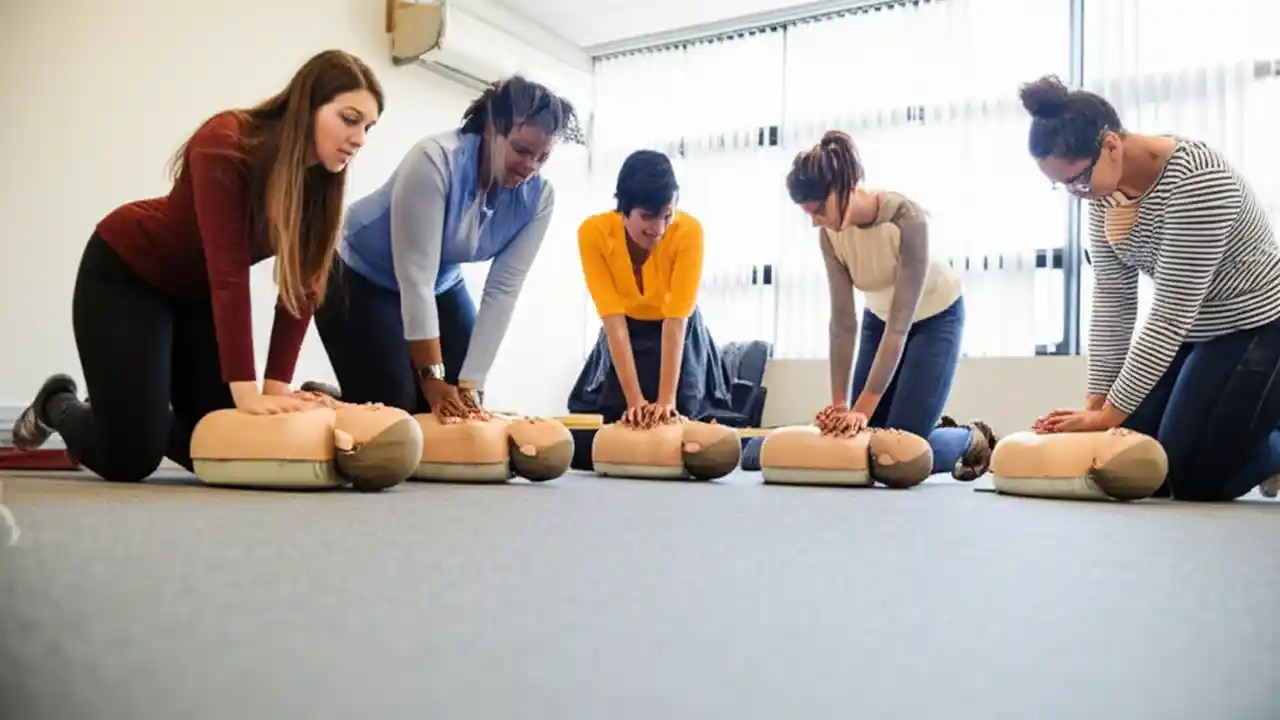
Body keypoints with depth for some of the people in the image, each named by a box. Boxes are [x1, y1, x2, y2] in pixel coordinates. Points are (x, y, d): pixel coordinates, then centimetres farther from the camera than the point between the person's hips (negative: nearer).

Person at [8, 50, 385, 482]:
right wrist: (246, 389, -39)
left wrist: (277, 385, -23)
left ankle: (132, 414, 30)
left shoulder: (321, 180, -12)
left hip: (197, 287, 7)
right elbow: (228, 271, -36)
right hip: (124, 272, -6)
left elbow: (301, 288, -15)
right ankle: (57, 405, 23)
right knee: (129, 460, -8)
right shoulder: (226, 144, -31)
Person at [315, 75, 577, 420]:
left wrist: (470, 382, -24)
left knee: (464, 410, -5)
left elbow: (502, 291, -18)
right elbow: (415, 279, -32)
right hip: (359, 276, -5)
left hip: (441, 284, 5)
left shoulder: (538, 198, -17)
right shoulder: (436, 159, -32)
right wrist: (432, 377, -30)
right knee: (390, 408, -15)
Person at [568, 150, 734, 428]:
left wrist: (667, 399, -35)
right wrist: (634, 399, -34)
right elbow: (613, 318, -29)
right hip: (624, 339, 1)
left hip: (678, 339, -1)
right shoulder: (593, 232, -27)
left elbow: (676, 318, -30)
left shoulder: (688, 231, -29)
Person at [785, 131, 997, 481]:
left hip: (935, 317, -5)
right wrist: (839, 403, -23)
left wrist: (863, 407, -36)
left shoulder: (906, 218, -35)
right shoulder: (830, 234, -20)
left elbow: (901, 322, -34)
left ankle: (974, 439, 19)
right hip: (880, 317, 5)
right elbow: (843, 321, -18)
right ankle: (936, 428, 28)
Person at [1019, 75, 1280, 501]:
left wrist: (1109, 414, -26)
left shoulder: (1196, 179, -30)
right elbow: (1112, 301, -5)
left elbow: (1172, 312, -29)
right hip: (1189, 335, 8)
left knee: (1192, 478, -9)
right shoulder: (1105, 190, -7)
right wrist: (1096, 402, -10)